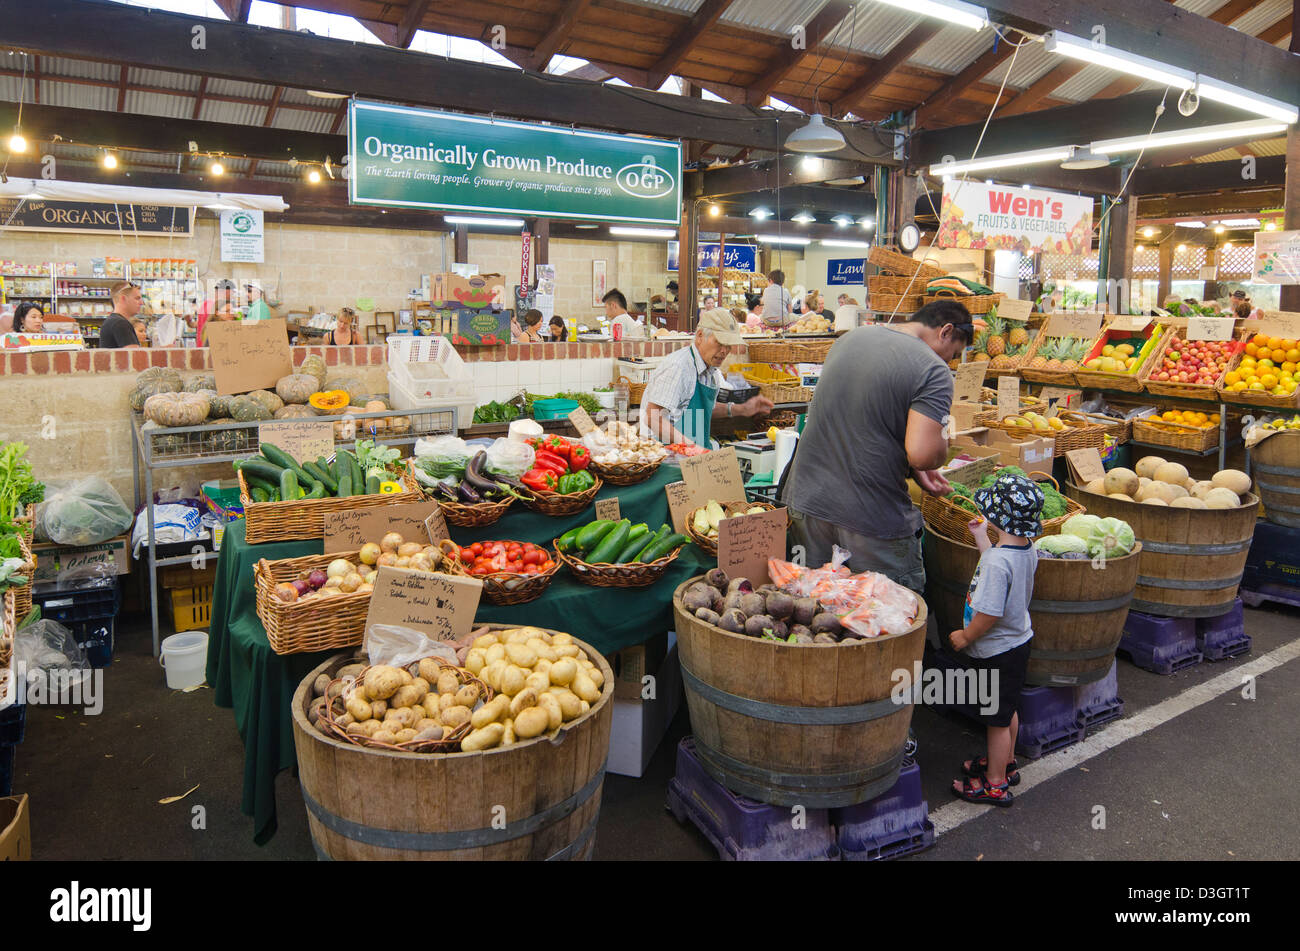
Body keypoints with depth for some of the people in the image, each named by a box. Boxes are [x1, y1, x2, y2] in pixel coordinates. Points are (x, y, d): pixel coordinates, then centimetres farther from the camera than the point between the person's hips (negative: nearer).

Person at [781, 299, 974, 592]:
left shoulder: (850, 338, 11)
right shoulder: (934, 372, -13)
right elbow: (922, 454, -24)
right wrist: (943, 447, 0)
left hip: (806, 499, 7)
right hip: (873, 518, -6)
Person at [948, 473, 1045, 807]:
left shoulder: (997, 560, -31)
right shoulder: (1028, 549, -4)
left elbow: (989, 614, -30)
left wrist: (965, 636, -13)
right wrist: (982, 538, 21)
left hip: (996, 653, -9)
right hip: (1019, 640, 9)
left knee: (997, 719, 8)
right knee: (1008, 710, 26)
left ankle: (995, 784, 24)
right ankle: (1006, 763, 45)